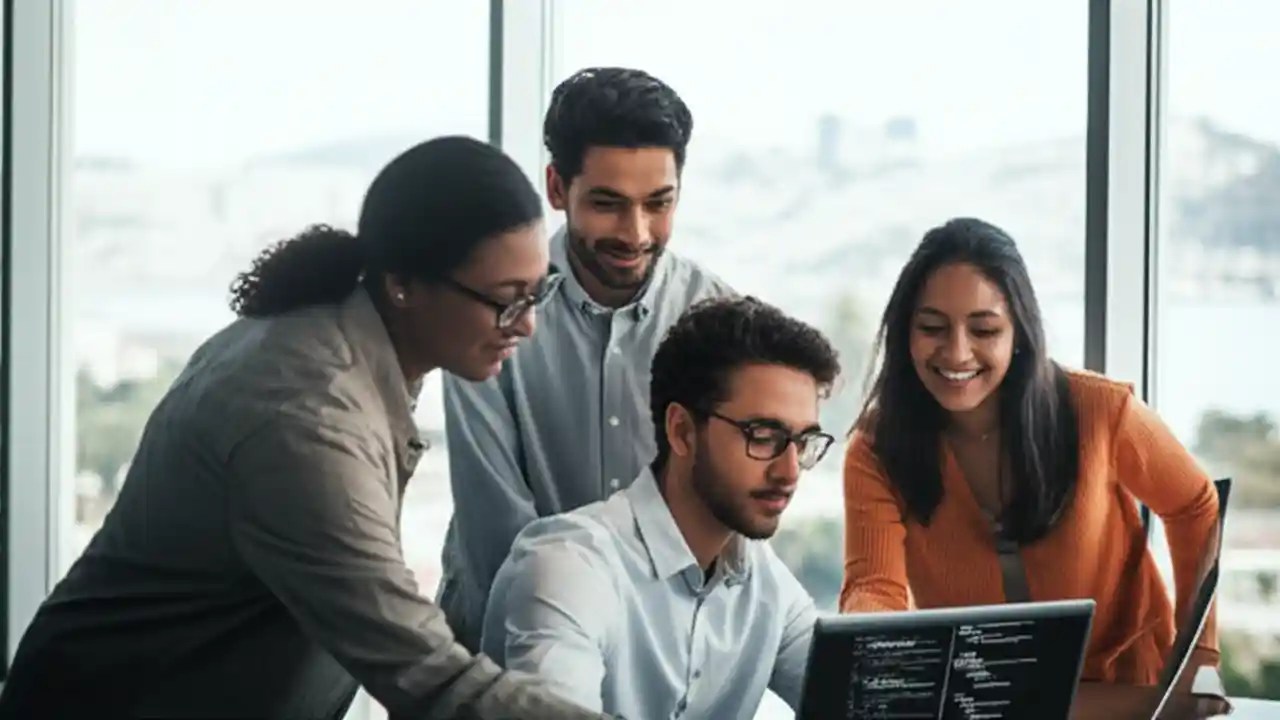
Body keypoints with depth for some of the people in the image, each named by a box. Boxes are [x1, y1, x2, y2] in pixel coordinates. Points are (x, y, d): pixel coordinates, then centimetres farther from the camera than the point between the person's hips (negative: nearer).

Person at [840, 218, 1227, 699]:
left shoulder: (1099, 412, -13)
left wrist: (1199, 648, -3)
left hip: (1121, 691, -1)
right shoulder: (878, 447, -12)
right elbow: (874, 585, -24)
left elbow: (1195, 508, 5)